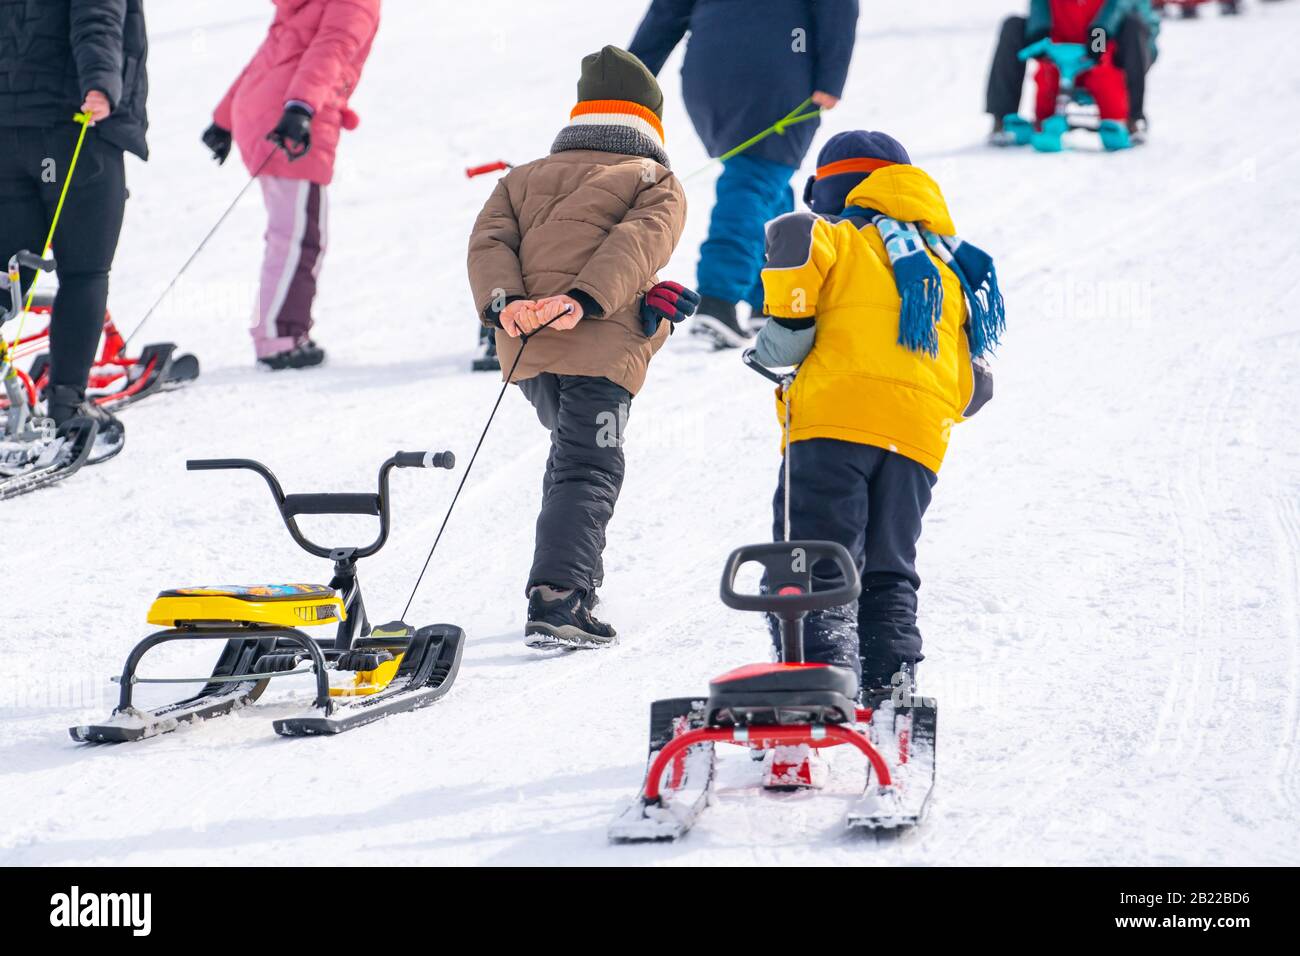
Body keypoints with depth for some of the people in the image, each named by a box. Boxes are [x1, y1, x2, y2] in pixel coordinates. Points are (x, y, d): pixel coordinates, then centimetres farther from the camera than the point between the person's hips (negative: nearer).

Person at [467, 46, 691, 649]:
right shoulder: (659, 184, 12)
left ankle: (573, 574, 28)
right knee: (588, 472, -9)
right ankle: (557, 603, -26)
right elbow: (636, 243, -9)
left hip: (524, 347, 5)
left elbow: (488, 241, 6)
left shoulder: (523, 180, 25)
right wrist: (584, 303, -22)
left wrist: (504, 305, -10)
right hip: (600, 345, -5)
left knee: (573, 450, 28)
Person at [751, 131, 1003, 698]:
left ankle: (823, 666, -26)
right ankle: (890, 685, 1)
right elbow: (974, 384, 22)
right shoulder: (949, 272, 29)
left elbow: (795, 237, -13)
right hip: (920, 435, 5)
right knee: (889, 572, 14)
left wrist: (788, 321, -7)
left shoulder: (840, 237, 14)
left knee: (817, 564, -8)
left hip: (837, 416, -5)